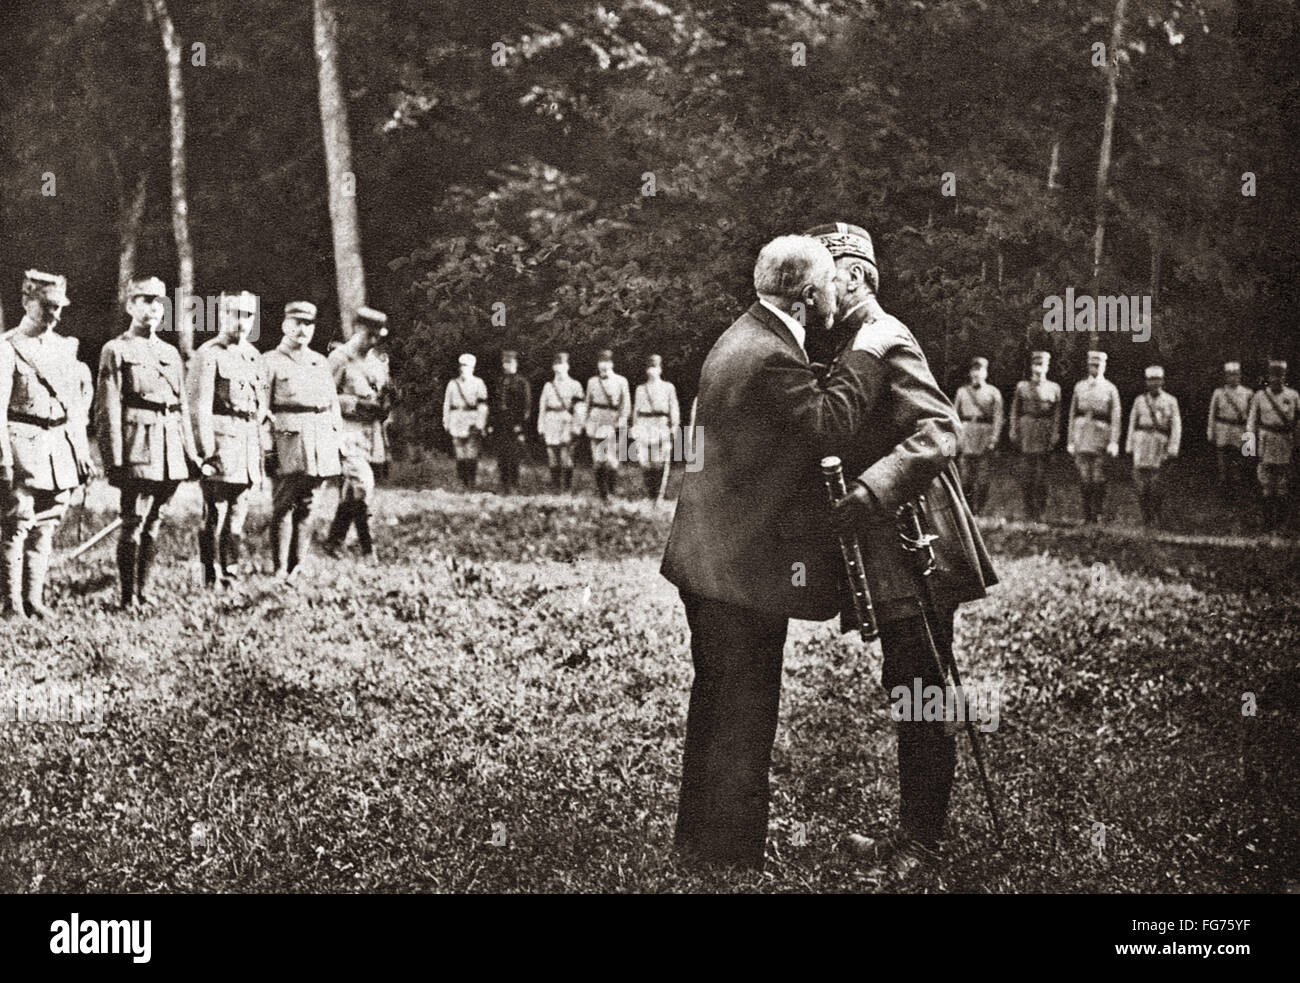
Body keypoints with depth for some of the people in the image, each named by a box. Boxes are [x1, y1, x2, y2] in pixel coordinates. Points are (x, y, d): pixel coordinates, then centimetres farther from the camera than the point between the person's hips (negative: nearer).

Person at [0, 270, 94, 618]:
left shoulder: (65, 348, 14)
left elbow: (76, 406, 18)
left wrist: (82, 452, 14)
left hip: (60, 449, 6)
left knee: (46, 528, 8)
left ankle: (34, 598, 14)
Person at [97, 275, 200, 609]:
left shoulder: (170, 353, 18)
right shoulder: (116, 351, -1)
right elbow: (107, 410, -6)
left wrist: (191, 453, 14)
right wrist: (114, 461, -13)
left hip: (171, 454, 6)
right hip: (138, 449, -6)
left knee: (154, 523, 9)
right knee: (134, 524, -7)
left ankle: (143, 591, 16)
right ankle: (128, 597, -1)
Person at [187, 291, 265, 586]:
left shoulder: (252, 355, 16)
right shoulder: (208, 355, -6)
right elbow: (199, 408, -12)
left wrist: (260, 451, 16)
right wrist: (206, 453, -17)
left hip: (249, 447, 7)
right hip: (220, 443, -7)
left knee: (237, 518, 9)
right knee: (215, 518, -3)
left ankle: (231, 577, 15)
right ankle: (211, 581, 2)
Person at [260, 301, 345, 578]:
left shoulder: (320, 362, 17)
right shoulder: (271, 361, 0)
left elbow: (334, 406, 19)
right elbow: (261, 410, -6)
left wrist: (340, 446, 13)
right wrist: (266, 449, -13)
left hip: (321, 447, 5)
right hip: (288, 442, -5)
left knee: (306, 508, 7)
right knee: (283, 508, -4)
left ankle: (296, 568, 13)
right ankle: (280, 571, -2)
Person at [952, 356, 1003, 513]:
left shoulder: (993, 392, 8)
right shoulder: (962, 391, 14)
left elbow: (998, 417, 2)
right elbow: (955, 415, 13)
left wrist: (994, 438, -8)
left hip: (984, 438, -1)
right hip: (965, 434, 1)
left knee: (982, 479, -2)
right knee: (965, 477, -3)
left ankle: (978, 511, 3)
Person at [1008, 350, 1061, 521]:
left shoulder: (1054, 388, 8)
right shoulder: (1022, 386, 10)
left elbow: (1057, 412, 6)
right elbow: (1015, 409, 10)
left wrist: (1055, 433, -2)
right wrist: (1013, 430, 2)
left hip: (1045, 430, -1)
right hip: (1026, 429, 1)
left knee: (1042, 473, -1)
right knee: (1026, 472, -3)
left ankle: (1040, 512, 4)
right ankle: (1029, 511, 5)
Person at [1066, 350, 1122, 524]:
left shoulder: (1110, 389, 4)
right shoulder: (1079, 386, 13)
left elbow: (1116, 417, 0)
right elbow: (1072, 414, 14)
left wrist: (1114, 442, -9)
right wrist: (1070, 440, 8)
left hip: (1101, 434, -2)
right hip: (1081, 433, 2)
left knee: (1098, 478, -2)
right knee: (1084, 477, -2)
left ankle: (1097, 514, 5)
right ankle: (1087, 515, 3)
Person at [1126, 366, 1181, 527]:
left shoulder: (1170, 401, 7)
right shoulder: (1139, 401, 13)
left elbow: (1176, 426, 3)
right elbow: (1132, 424, 15)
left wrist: (1173, 448, -7)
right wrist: (1130, 446, 8)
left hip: (1161, 444, -2)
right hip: (1142, 442, 2)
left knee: (1156, 483, -8)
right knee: (1141, 480, -7)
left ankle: (1158, 515, 6)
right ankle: (1146, 516, 1)